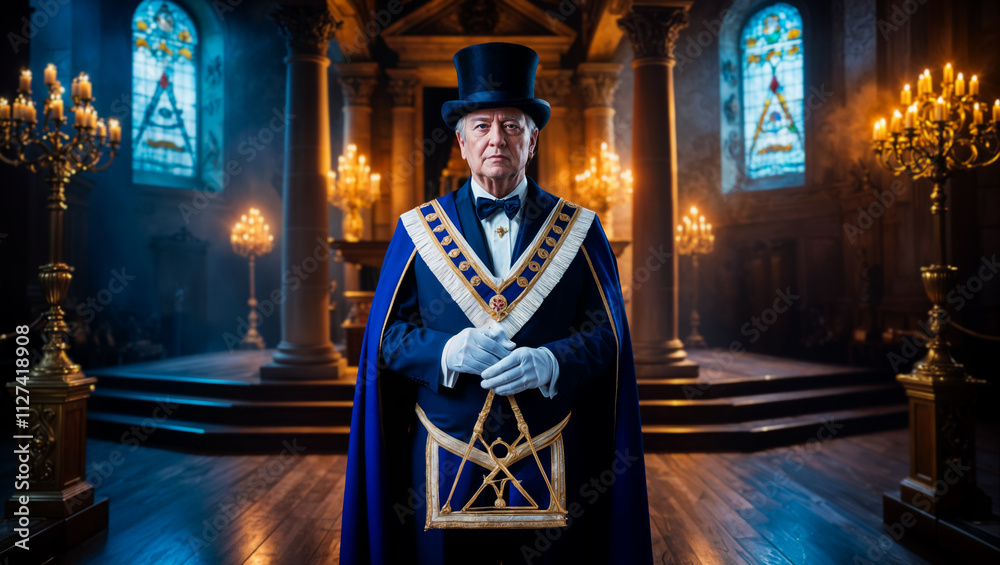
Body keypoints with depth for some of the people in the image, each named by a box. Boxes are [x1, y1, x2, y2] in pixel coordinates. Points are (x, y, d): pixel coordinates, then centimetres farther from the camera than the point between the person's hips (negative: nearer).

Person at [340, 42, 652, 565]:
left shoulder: (578, 230, 2)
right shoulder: (418, 229, 2)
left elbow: (608, 335, -1)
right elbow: (387, 335, 1)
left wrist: (548, 363, -19)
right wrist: (447, 352, -18)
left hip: (550, 466, 1)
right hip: (444, 463, 0)